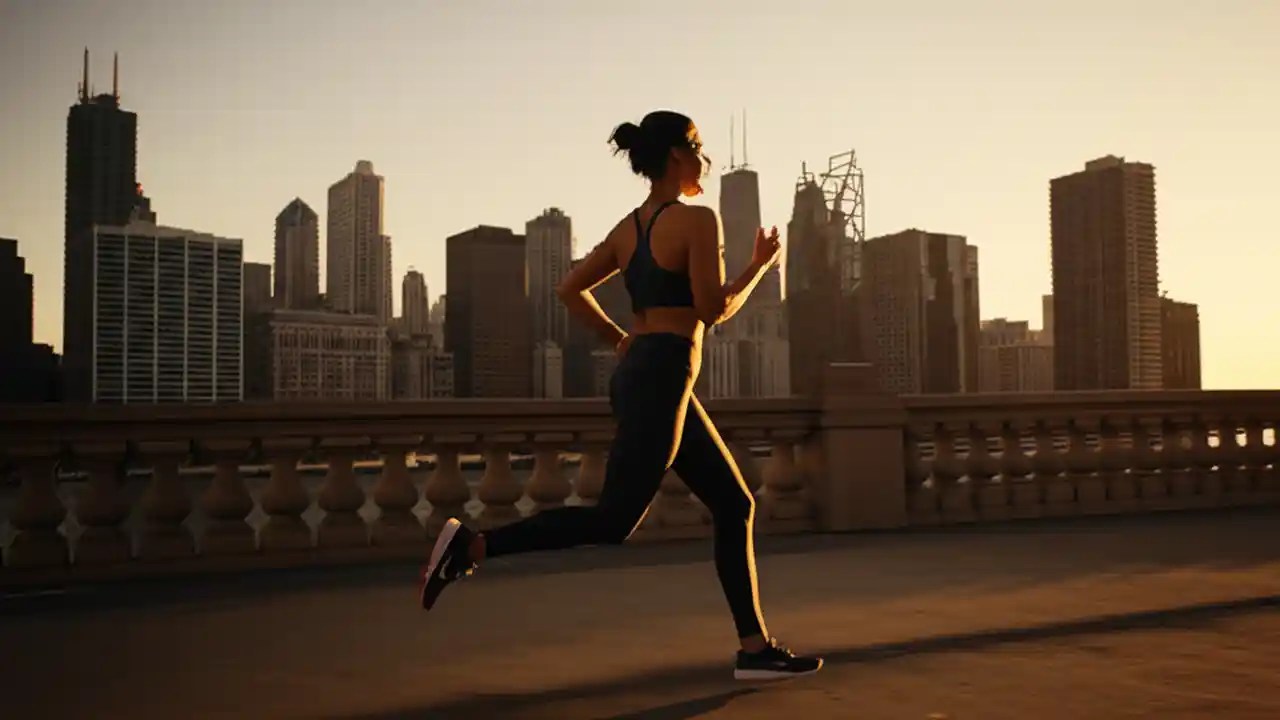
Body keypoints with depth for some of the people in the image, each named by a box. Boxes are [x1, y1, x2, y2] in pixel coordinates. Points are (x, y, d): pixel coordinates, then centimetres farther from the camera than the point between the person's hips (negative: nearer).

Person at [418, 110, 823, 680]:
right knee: (613, 520, -5)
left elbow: (570, 289, 16)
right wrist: (761, 264, 3)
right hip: (662, 380, -10)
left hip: (637, 373, 10)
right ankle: (470, 545, -5)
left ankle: (756, 649, 14)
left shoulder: (628, 227, 16)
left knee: (734, 505, 11)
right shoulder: (697, 219, -8)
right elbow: (716, 308, -12)